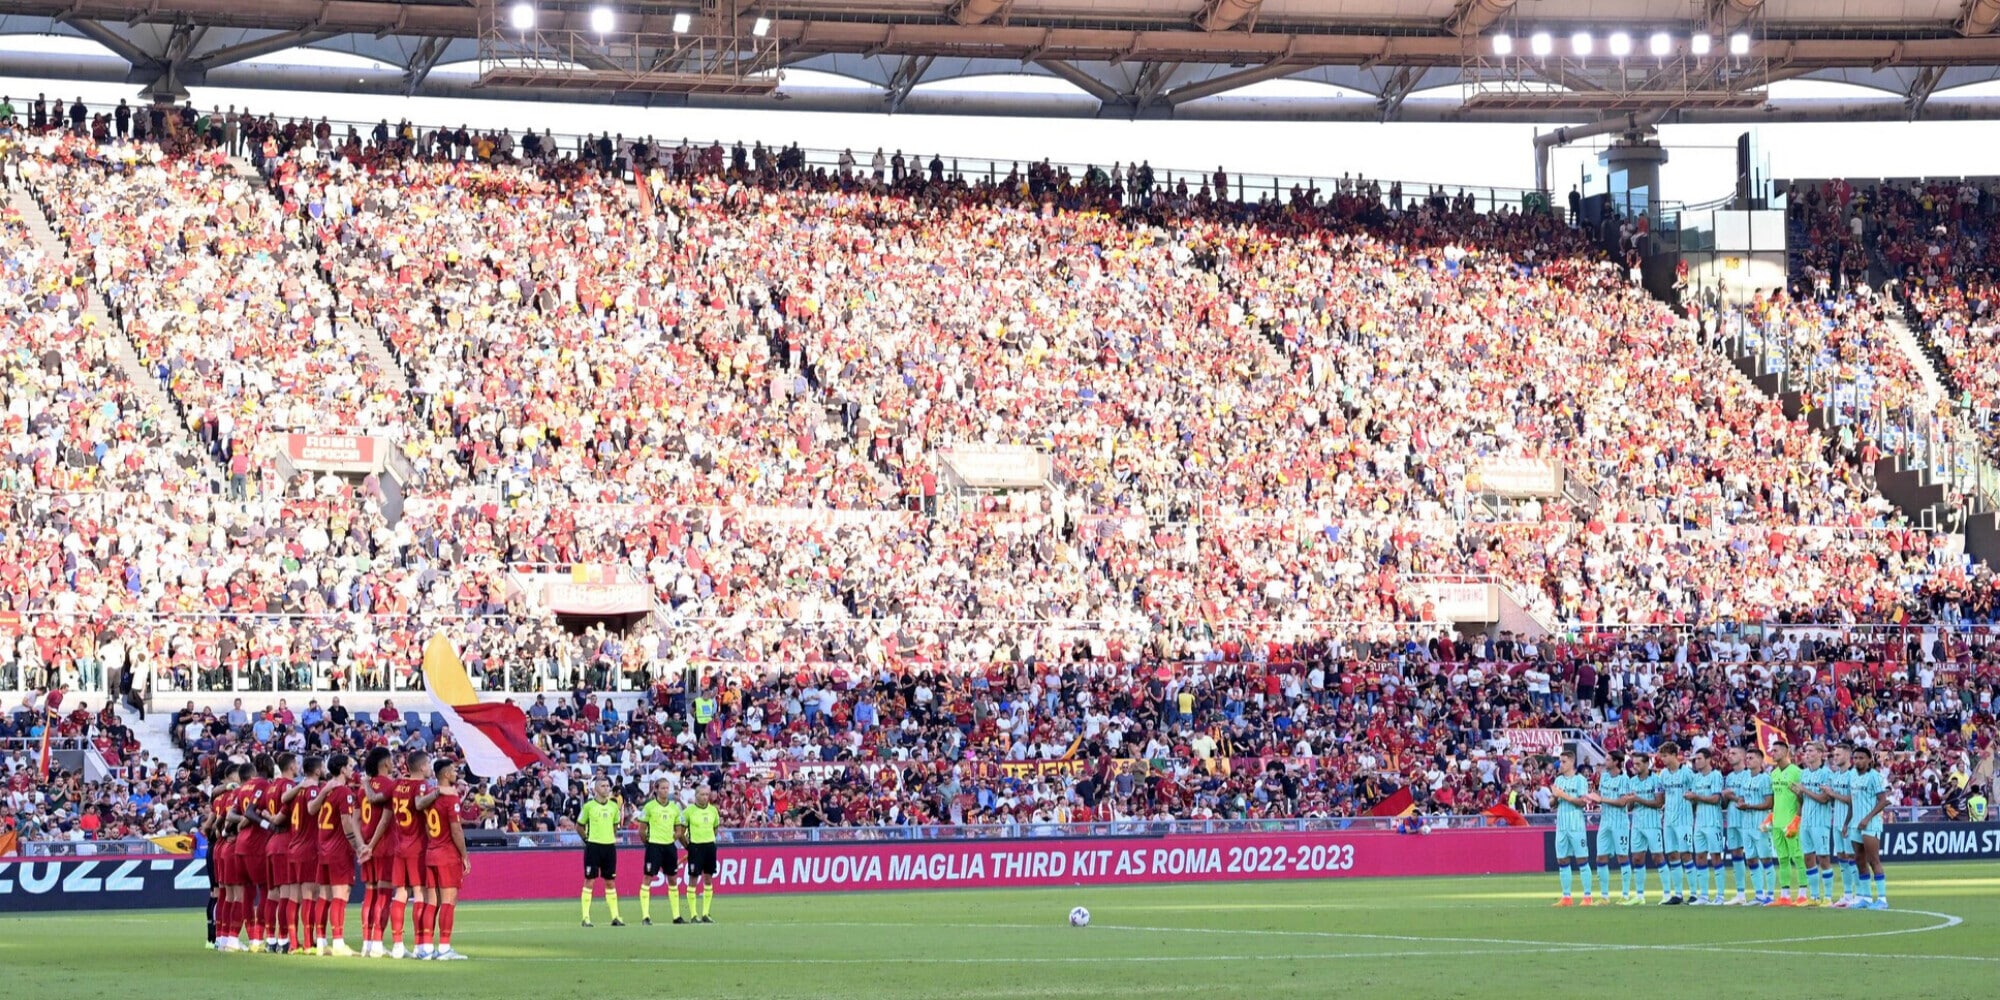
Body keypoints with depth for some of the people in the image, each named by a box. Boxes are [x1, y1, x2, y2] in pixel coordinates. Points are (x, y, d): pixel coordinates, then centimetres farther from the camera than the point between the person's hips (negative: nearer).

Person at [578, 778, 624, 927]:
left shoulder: (614, 806, 8)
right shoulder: (588, 806, -4)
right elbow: (579, 825, 4)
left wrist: (613, 837, 10)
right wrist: (586, 838, -3)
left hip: (609, 846, 4)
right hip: (593, 846, -4)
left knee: (610, 882, 7)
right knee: (589, 881, -3)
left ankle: (615, 916, 9)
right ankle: (586, 917, 0)